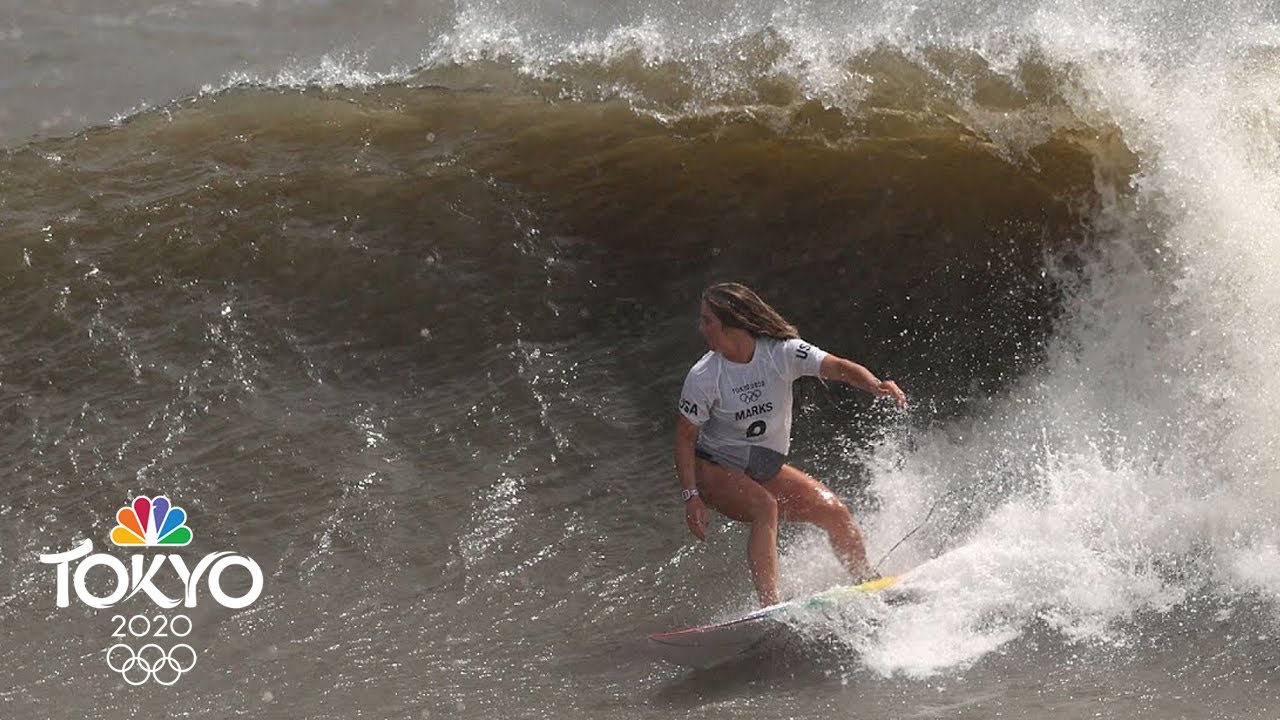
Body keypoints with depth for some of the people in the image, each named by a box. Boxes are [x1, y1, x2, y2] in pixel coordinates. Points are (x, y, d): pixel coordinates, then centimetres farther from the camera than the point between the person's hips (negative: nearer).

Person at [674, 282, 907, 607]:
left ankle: (868, 584, 18)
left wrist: (874, 385, -44)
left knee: (835, 512, -3)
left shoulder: (781, 352, -15)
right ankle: (769, 605, -36)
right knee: (765, 507, -32)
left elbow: (837, 367, -25)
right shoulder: (704, 377, -18)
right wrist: (690, 496, -21)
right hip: (714, 468, -4)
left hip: (766, 469, 4)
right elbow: (684, 437, -12)